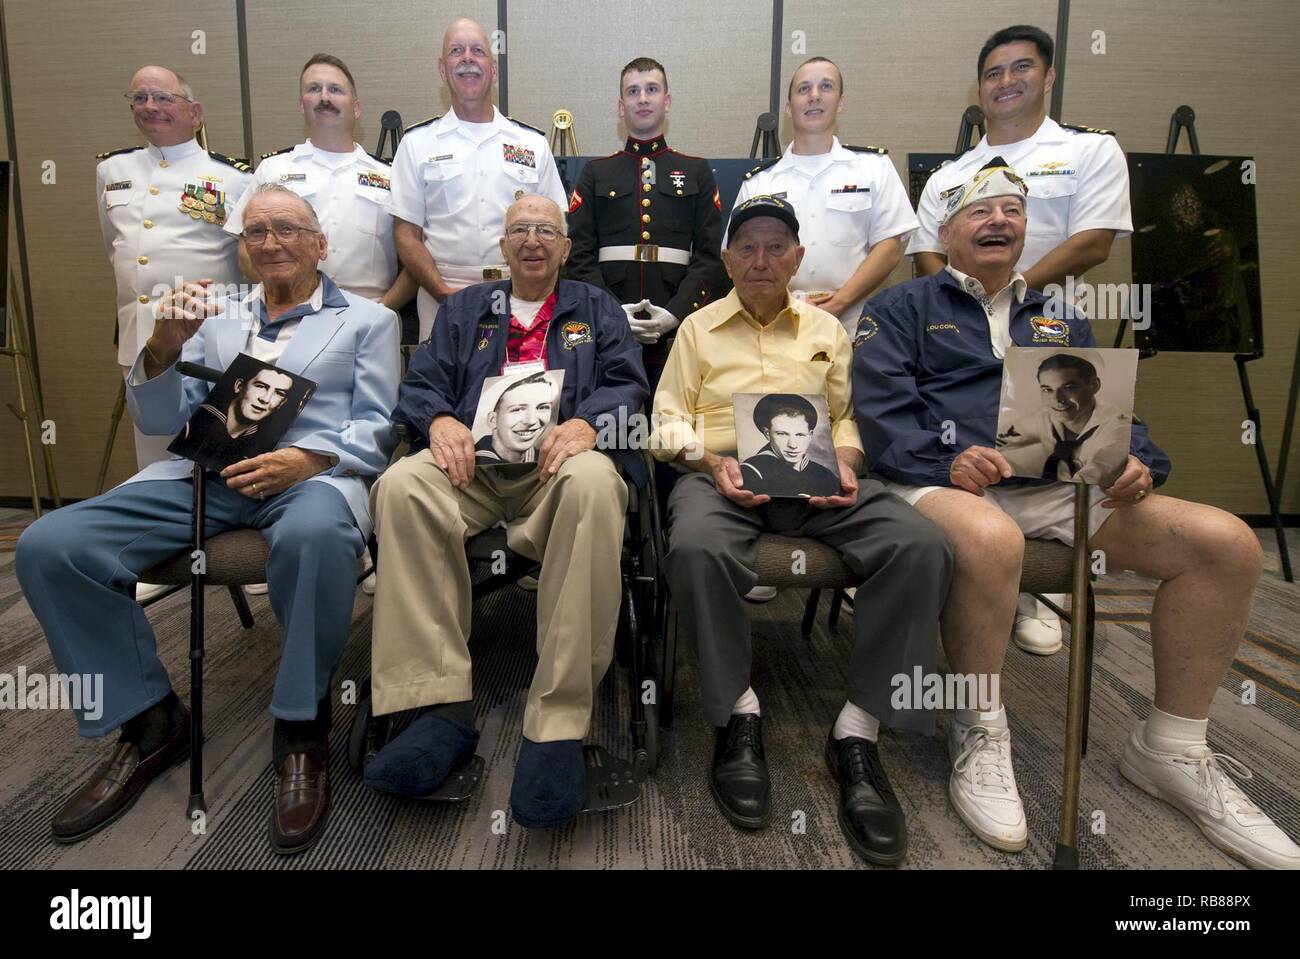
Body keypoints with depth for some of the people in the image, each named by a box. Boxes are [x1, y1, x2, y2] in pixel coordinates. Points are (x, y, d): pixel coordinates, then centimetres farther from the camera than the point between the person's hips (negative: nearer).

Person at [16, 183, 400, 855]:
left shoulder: (367, 320, 15)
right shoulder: (216, 319, 25)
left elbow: (377, 425, 4)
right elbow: (158, 421, 18)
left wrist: (310, 458, -15)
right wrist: (165, 347, -1)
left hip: (314, 472, -4)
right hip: (207, 473, 5)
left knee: (314, 536, -40)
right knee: (47, 547, -16)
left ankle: (300, 732, -20)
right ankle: (148, 722, 0)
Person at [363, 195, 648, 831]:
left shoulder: (597, 310, 24)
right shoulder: (463, 310, 29)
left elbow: (628, 384, 9)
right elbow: (422, 382, 16)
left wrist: (586, 423, -14)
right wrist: (439, 420, -9)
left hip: (558, 461, -2)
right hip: (473, 461, 2)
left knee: (593, 485, -39)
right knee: (401, 485, -31)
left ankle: (557, 724, -37)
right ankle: (441, 707, -31)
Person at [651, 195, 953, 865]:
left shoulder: (826, 328, 24)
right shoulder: (698, 327, 19)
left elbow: (847, 414, 19)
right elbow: (668, 419, 12)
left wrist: (846, 463, -3)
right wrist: (712, 461, -7)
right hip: (721, 473, -1)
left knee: (921, 546, -27)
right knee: (697, 548, -39)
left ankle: (858, 732, -20)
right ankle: (737, 715, -17)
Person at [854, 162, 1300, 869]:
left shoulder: (1060, 318, 27)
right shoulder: (902, 308, 11)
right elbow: (881, 410, -3)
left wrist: (1134, 464, -3)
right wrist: (945, 459, -20)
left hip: (1057, 490, 6)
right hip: (945, 485, -5)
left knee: (1227, 542, -13)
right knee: (990, 539, -42)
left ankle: (1171, 749, 2)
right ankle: (979, 730, -16)